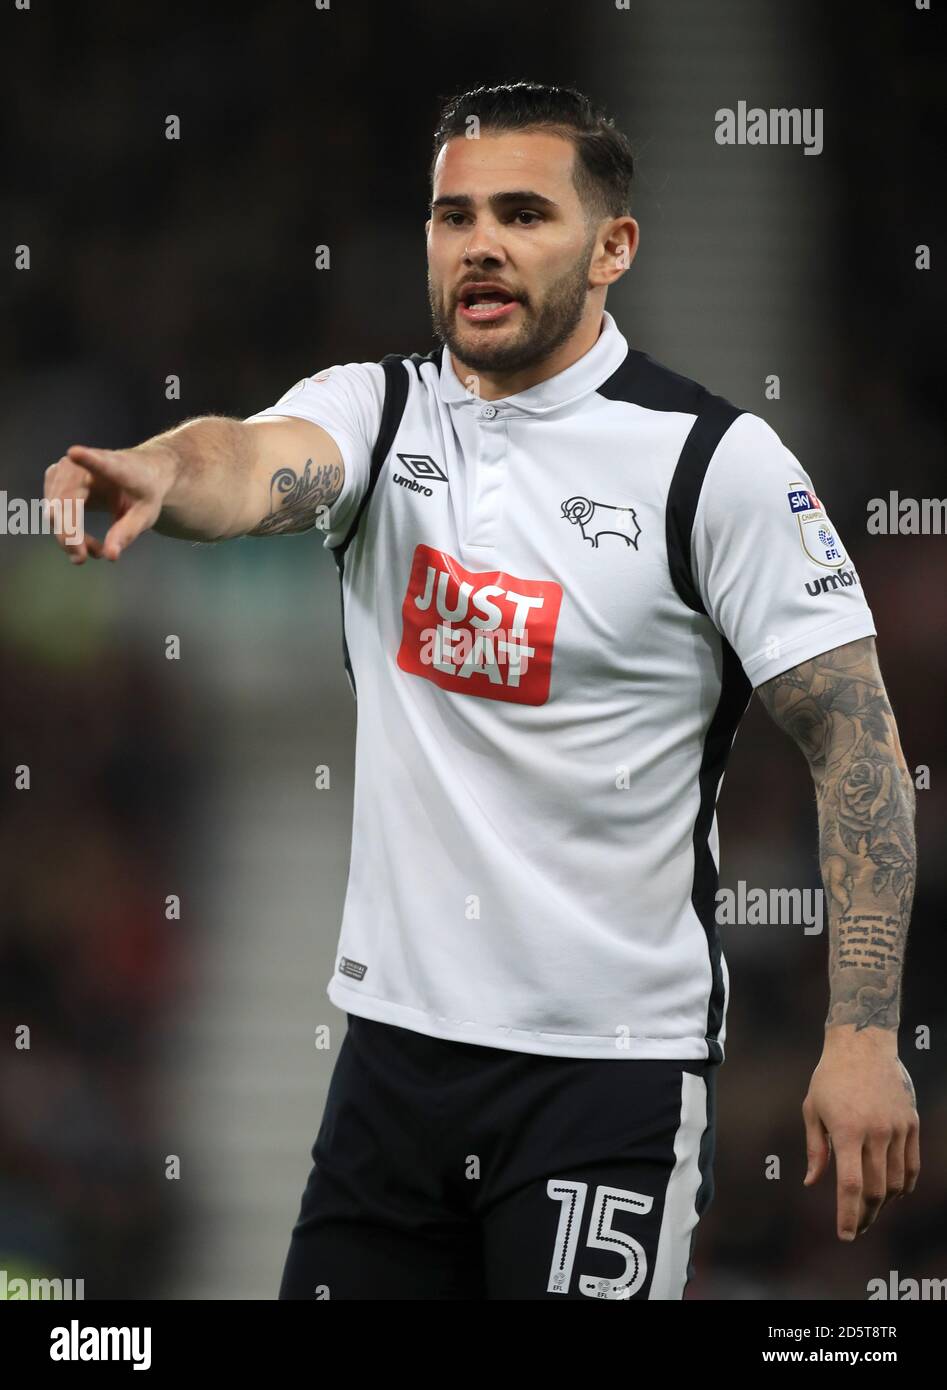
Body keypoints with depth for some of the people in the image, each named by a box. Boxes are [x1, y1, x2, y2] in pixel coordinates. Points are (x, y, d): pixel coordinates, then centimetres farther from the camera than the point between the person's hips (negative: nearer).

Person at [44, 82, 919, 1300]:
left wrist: (864, 1039, -14)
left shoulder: (714, 460, -7)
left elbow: (855, 740, -7)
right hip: (396, 1034, 4)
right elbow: (260, 463, -20)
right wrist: (163, 475, -46)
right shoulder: (376, 410, 4)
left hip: (612, 1061, -4)